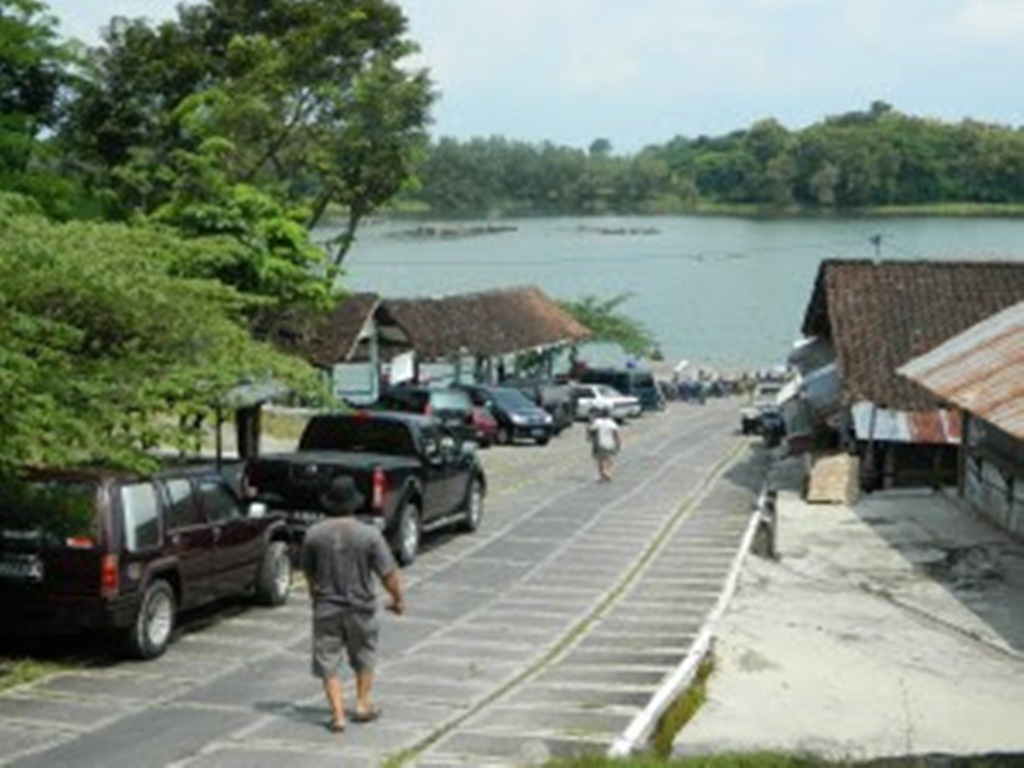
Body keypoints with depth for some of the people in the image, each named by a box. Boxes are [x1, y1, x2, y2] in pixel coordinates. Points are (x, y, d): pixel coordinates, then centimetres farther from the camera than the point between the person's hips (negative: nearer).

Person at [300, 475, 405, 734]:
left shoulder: (314, 534, -7)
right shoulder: (369, 534, -13)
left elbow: (307, 571, 8)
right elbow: (388, 573, -11)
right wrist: (398, 598, 5)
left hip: (326, 608, 0)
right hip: (360, 607, 0)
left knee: (328, 663, 6)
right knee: (364, 657, 21)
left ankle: (338, 714, 0)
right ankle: (362, 704, 27)